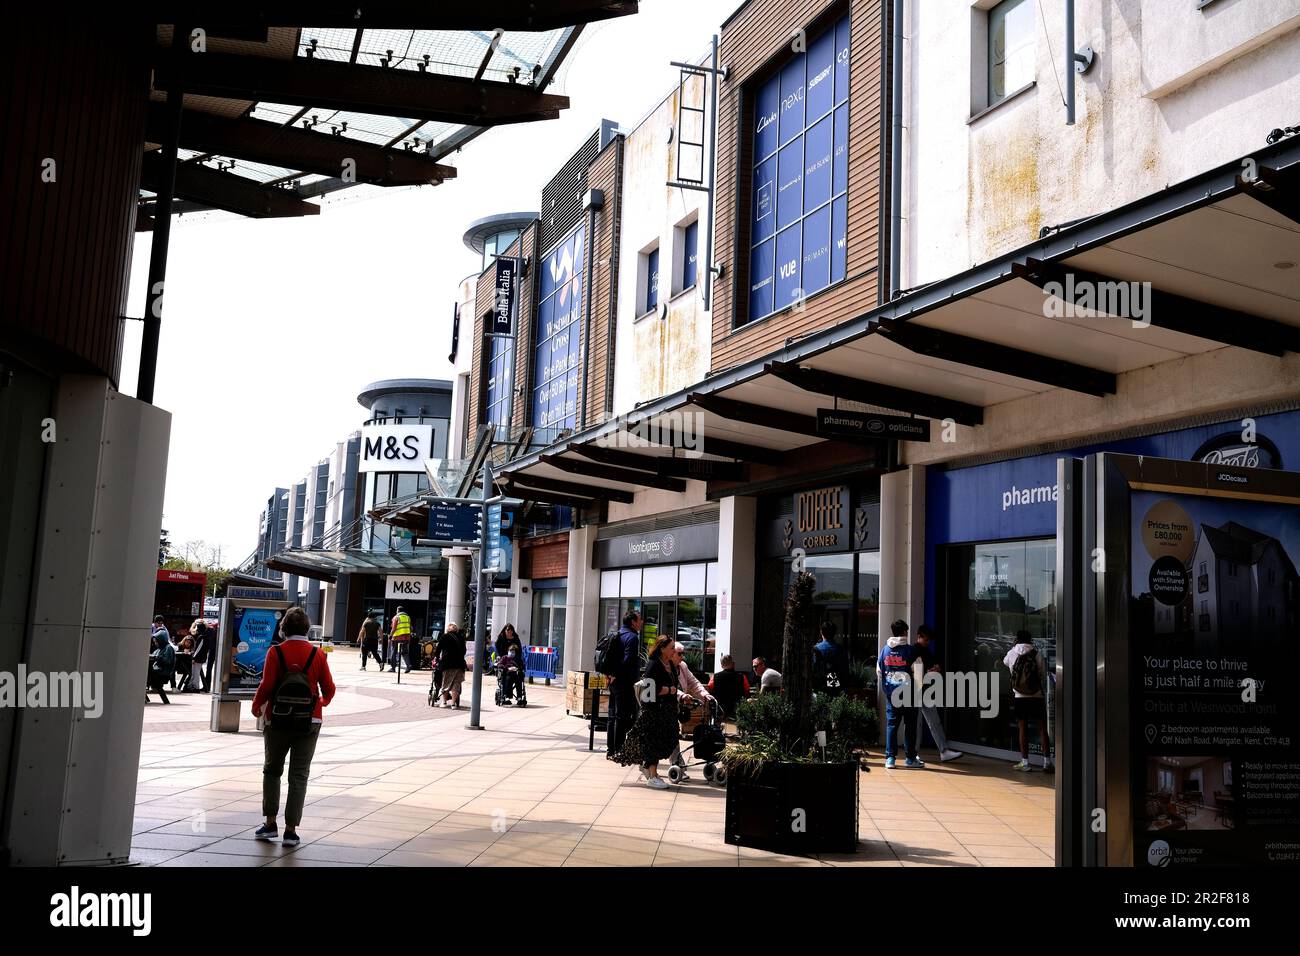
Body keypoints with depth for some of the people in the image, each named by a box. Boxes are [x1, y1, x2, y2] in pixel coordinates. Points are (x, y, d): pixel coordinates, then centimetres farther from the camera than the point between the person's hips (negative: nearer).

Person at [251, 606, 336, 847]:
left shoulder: (276, 652, -8)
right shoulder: (318, 654, -3)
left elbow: (266, 685, -11)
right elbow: (329, 688, -1)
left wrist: (256, 706, 8)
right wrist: (324, 702, 21)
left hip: (279, 720, -1)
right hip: (310, 721, 1)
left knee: (272, 770, 17)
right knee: (299, 775, 6)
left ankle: (270, 823, 17)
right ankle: (291, 830, 3)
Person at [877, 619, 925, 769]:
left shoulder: (884, 650, 6)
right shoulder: (910, 650, -8)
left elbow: (879, 672, 12)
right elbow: (917, 673, -9)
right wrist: (918, 690, 4)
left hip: (891, 694, 4)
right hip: (908, 694, -4)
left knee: (891, 724, 6)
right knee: (910, 725, 6)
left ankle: (890, 758, 3)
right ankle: (910, 758, 11)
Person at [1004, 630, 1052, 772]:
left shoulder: (1011, 654, 1)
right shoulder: (1037, 655, -3)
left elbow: (1004, 662, 25)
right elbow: (1043, 676, 1)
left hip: (1020, 697, 1)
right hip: (1036, 696, -1)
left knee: (1023, 728, 6)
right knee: (1042, 728, 5)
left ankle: (1025, 762, 7)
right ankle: (1047, 761, 3)